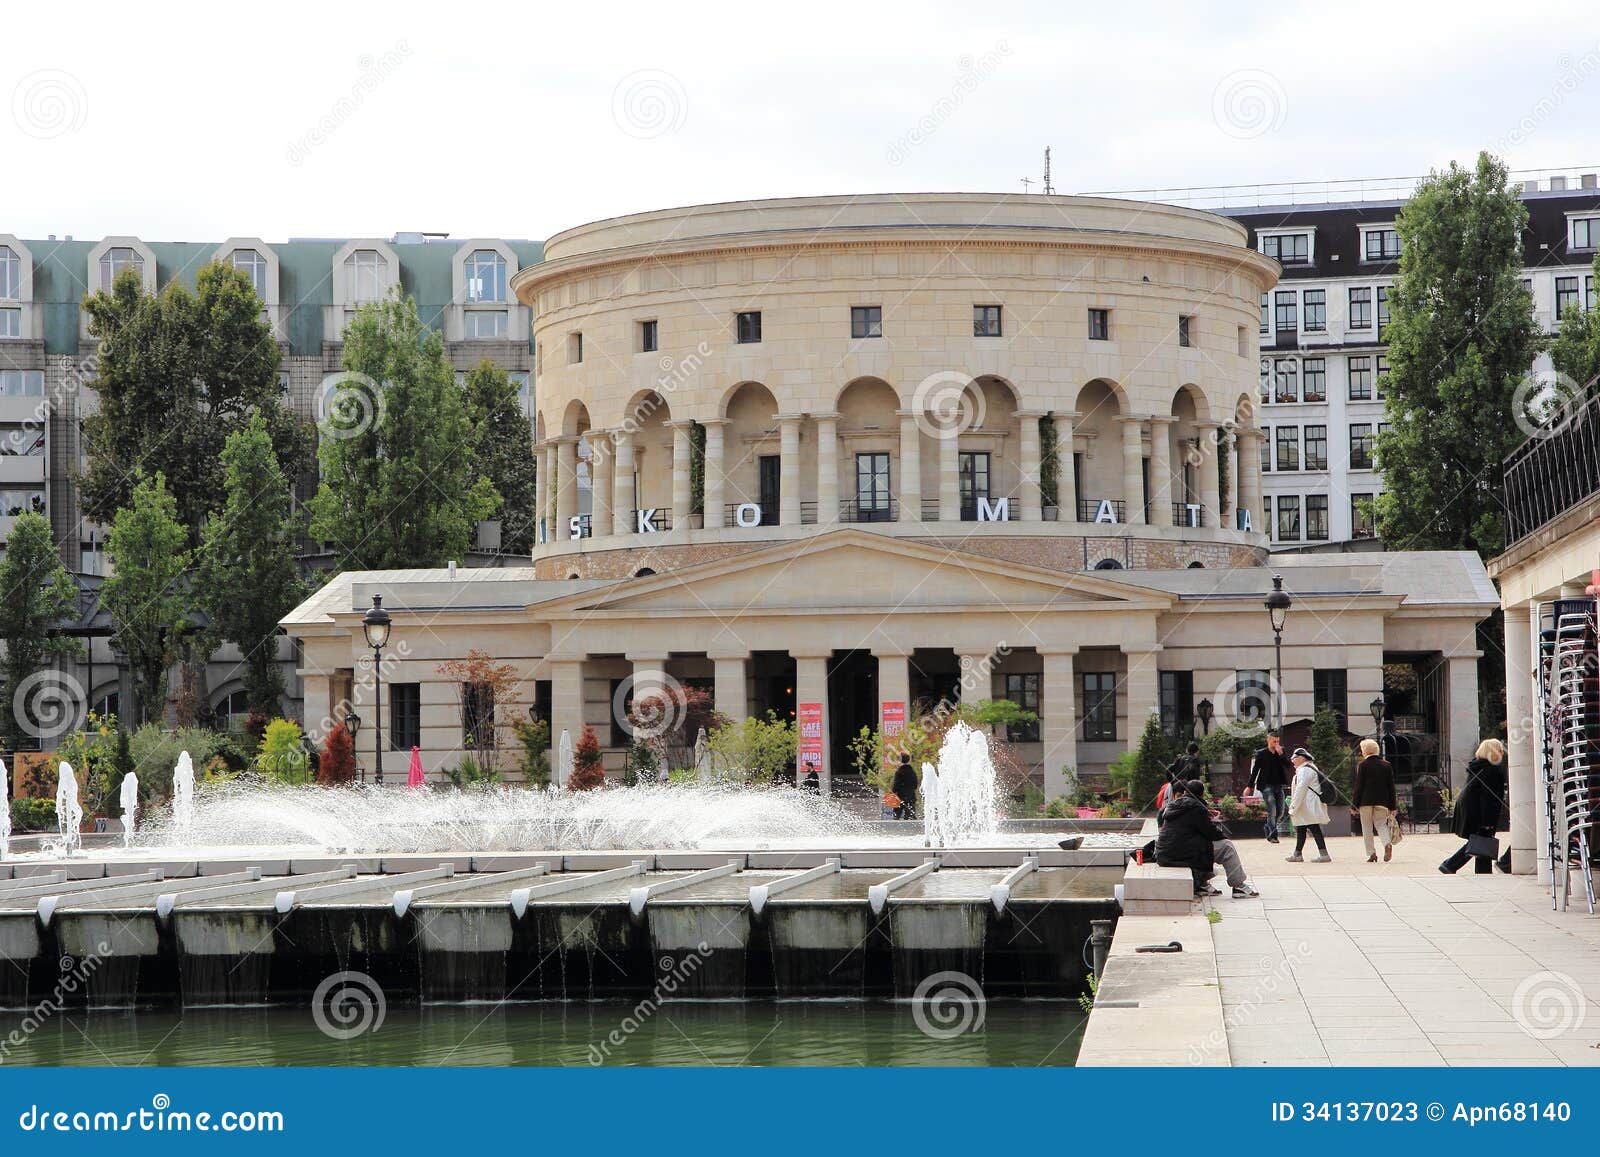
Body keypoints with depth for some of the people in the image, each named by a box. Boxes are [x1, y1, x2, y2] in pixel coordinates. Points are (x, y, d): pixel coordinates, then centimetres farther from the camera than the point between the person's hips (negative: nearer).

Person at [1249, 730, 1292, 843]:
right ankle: (1272, 835, -6)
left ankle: (1267, 825, 29)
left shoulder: (1281, 752, 8)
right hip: (1267, 786, -4)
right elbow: (1255, 770, 1)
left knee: (1280, 812, 7)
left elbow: (1289, 766, -2)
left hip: (1279, 786, 4)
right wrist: (1250, 786, -1)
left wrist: (1280, 753, -12)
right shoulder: (1261, 753, -2)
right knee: (1272, 811, -12)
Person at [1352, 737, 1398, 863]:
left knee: (1367, 828, 5)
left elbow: (1359, 787, -7)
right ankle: (1387, 844, -18)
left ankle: (1371, 853, 1)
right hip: (1382, 801, 3)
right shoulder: (1386, 765, 7)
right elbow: (1391, 787, 9)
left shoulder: (1362, 765, -6)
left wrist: (1354, 805, -2)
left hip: (1366, 801, -3)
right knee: (1381, 824, 9)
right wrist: (1392, 806, 13)